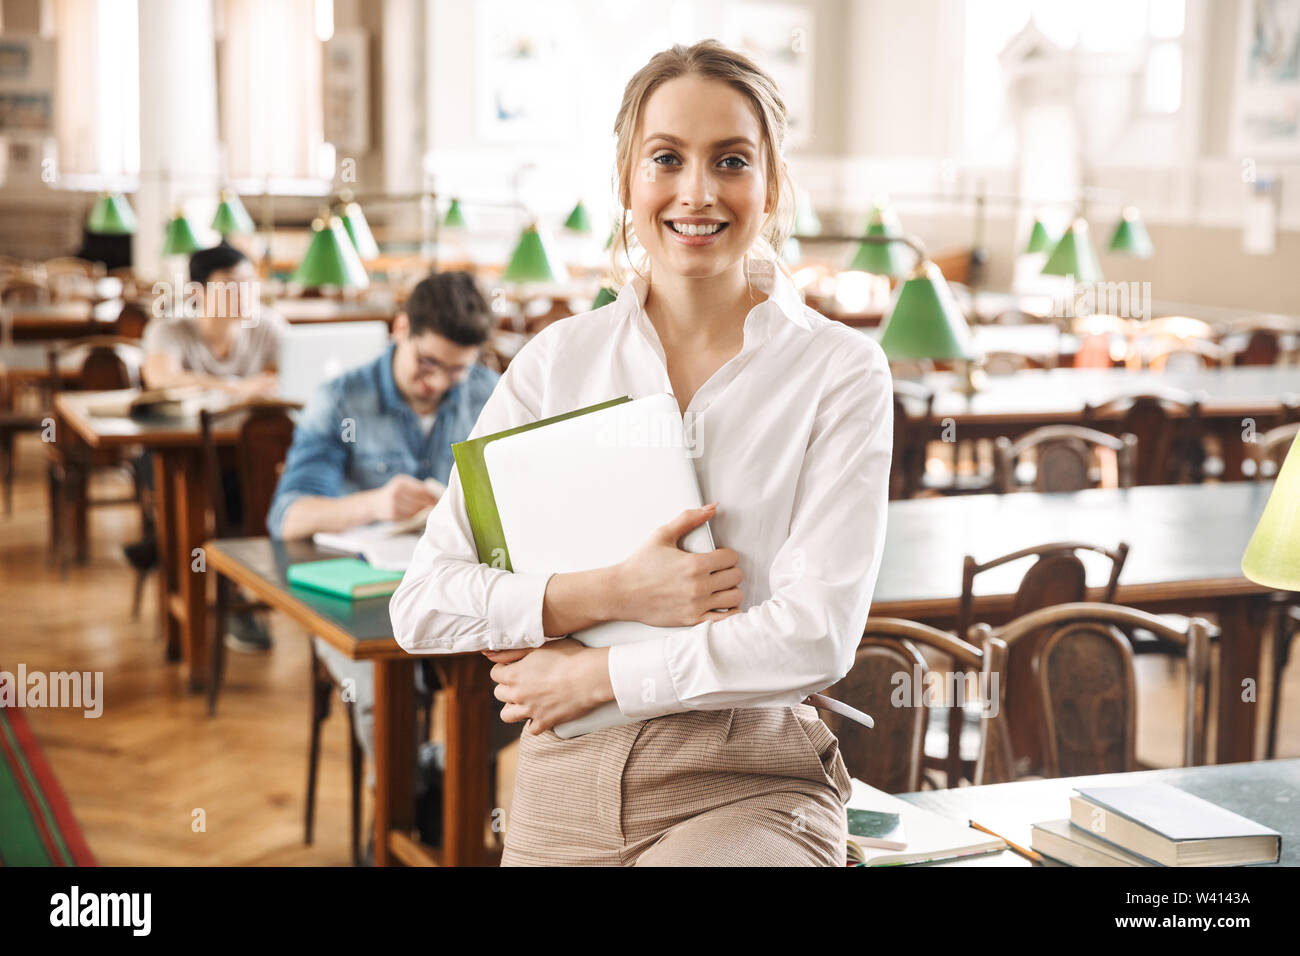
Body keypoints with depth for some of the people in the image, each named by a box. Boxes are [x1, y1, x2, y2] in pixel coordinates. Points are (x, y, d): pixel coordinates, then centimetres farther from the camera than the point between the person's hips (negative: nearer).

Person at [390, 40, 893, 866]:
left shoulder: (840, 372, -1)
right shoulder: (558, 360, 6)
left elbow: (817, 634, -10)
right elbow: (423, 607, 0)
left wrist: (595, 676, -7)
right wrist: (613, 594, -12)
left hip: (746, 787, -2)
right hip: (563, 781, 2)